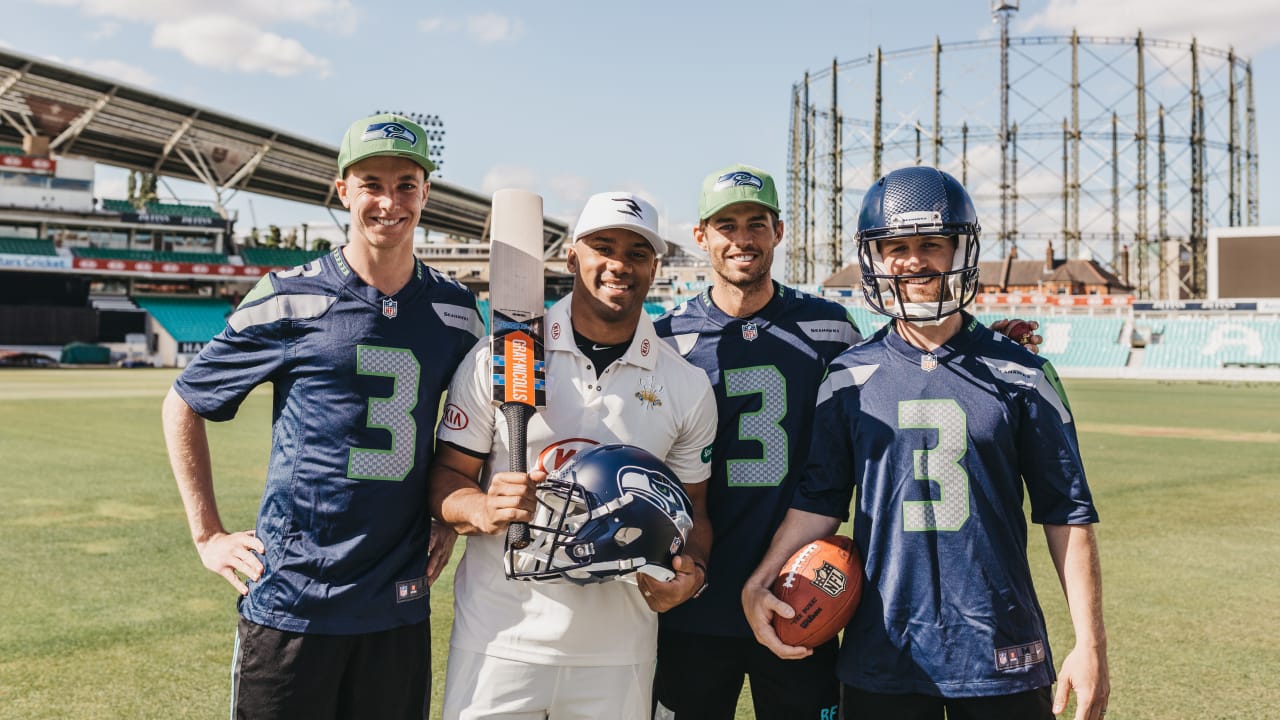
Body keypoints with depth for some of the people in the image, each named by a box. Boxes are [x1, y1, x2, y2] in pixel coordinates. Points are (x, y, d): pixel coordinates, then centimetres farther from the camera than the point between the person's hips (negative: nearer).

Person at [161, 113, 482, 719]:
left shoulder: (455, 310, 5)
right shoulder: (288, 300, -5)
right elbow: (183, 405, 4)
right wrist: (207, 534, 0)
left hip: (399, 607, 3)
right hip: (290, 600, -3)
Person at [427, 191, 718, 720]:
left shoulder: (687, 387, 4)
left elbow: (691, 507, 11)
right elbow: (448, 474, 2)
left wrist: (692, 568, -9)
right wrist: (482, 509, -19)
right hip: (501, 640, -1)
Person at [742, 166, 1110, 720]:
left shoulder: (1020, 376, 0)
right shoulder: (850, 377, 3)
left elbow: (1066, 515, 1)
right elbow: (819, 500, 7)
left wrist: (1090, 644, -2)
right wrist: (760, 581, -7)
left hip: (1001, 654, 0)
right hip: (880, 656, 1)